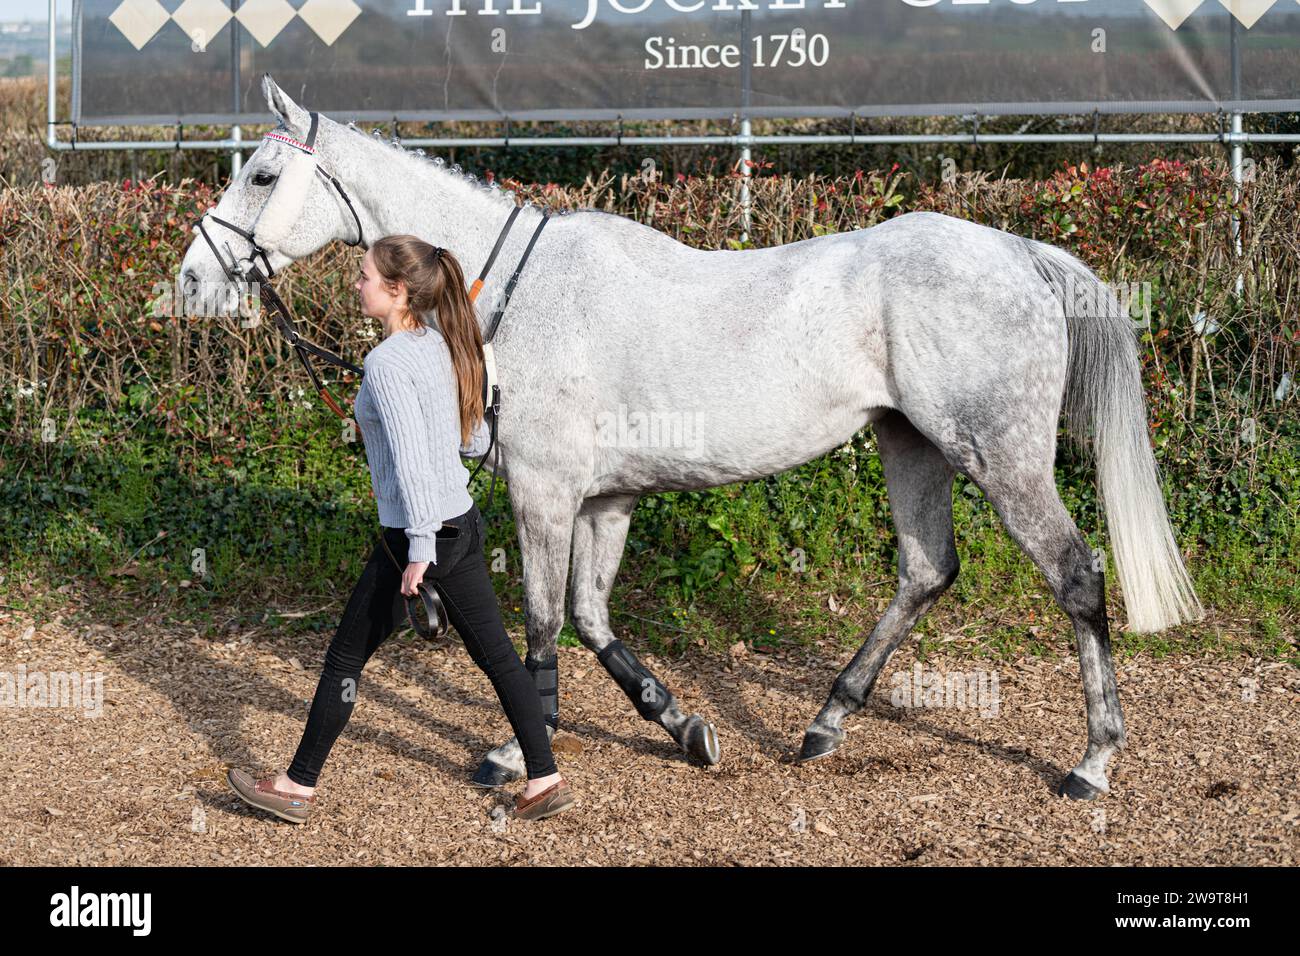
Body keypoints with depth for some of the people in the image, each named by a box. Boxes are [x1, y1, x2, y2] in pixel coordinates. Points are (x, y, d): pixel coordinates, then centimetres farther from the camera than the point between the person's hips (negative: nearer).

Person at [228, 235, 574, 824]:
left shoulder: (387, 362, -18)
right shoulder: (444, 346, 7)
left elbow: (411, 458, -25)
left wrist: (419, 549, -27)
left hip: (415, 533, -8)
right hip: (464, 522, 8)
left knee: (345, 658, 6)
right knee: (496, 654, 13)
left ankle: (298, 787, 17)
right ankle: (545, 780, 15)